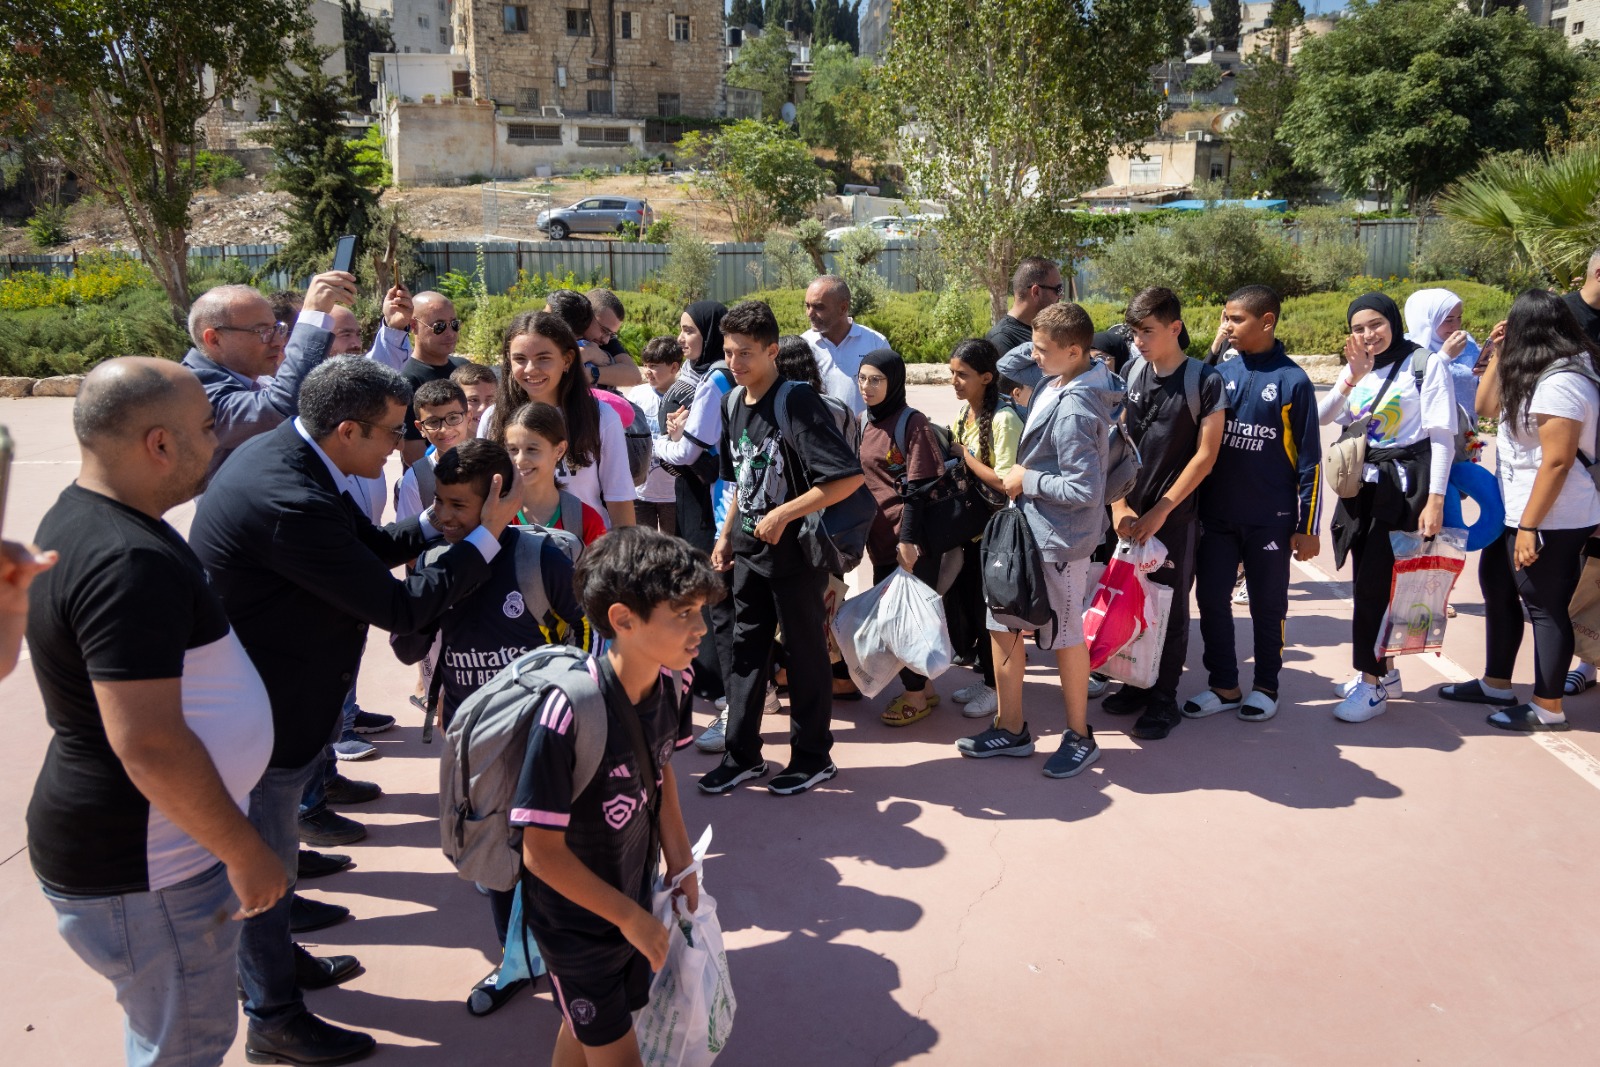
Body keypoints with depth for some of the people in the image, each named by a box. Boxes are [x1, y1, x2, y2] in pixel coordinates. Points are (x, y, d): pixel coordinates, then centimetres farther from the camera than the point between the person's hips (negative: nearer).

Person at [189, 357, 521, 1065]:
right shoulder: (291, 503, -33)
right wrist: (486, 533, -20)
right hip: (259, 714, -10)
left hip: (271, 685, 10)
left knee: (266, 851, 28)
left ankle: (270, 961, 51)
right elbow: (398, 608, -27)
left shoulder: (280, 451, -2)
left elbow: (372, 545, 8)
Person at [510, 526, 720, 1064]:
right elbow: (542, 851, -26)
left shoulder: (670, 685, -13)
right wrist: (630, 916, -18)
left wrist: (681, 870, 3)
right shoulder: (568, 711, -34)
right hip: (576, 919, -6)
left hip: (635, 899, 6)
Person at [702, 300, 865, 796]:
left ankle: (813, 756, 21)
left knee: (804, 652, 6)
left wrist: (783, 514, -22)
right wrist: (726, 536, 15)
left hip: (796, 552, -7)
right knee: (746, 649, 12)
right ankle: (743, 755, 24)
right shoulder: (735, 404, 5)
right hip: (750, 551, 7)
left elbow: (848, 477, -24)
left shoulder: (797, 403, -18)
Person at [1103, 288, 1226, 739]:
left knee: (1170, 606, 5)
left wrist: (1159, 512, -13)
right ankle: (1137, 684, 26)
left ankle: (1164, 699, 17)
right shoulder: (1133, 374, 3)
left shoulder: (1204, 381, -9)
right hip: (1130, 513, 4)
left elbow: (1205, 455, -10)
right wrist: (1120, 506, -3)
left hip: (1175, 514, -4)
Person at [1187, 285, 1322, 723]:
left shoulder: (1292, 381, -7)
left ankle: (1266, 686, 24)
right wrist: (1192, 505, 8)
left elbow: (1309, 459, -5)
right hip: (1216, 515, 4)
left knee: (1267, 605, 9)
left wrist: (1307, 527, -6)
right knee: (1210, 598, 7)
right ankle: (1223, 685, 21)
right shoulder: (1220, 374, 3)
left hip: (1269, 520, -4)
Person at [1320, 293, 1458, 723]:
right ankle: (1384, 671, 26)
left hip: (1404, 485, -6)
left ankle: (1372, 685, 1)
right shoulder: (1356, 367, 10)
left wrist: (1435, 499, -16)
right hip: (1364, 482, 6)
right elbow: (1324, 417, -3)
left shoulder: (1425, 362, -7)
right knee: (1367, 582, 10)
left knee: (1371, 584, -9)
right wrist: (1353, 378, -18)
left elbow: (1442, 435, -11)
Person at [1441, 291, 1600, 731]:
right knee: (1498, 590, 19)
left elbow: (1557, 462, -25)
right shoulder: (1537, 374, 9)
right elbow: (1486, 408, 19)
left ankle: (1548, 709, 12)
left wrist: (1529, 527, -23)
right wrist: (1497, 355, 10)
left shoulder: (1559, 383, -22)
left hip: (1551, 519, -11)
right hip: (1514, 508, 11)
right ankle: (1496, 685, 31)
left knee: (1545, 608, 0)